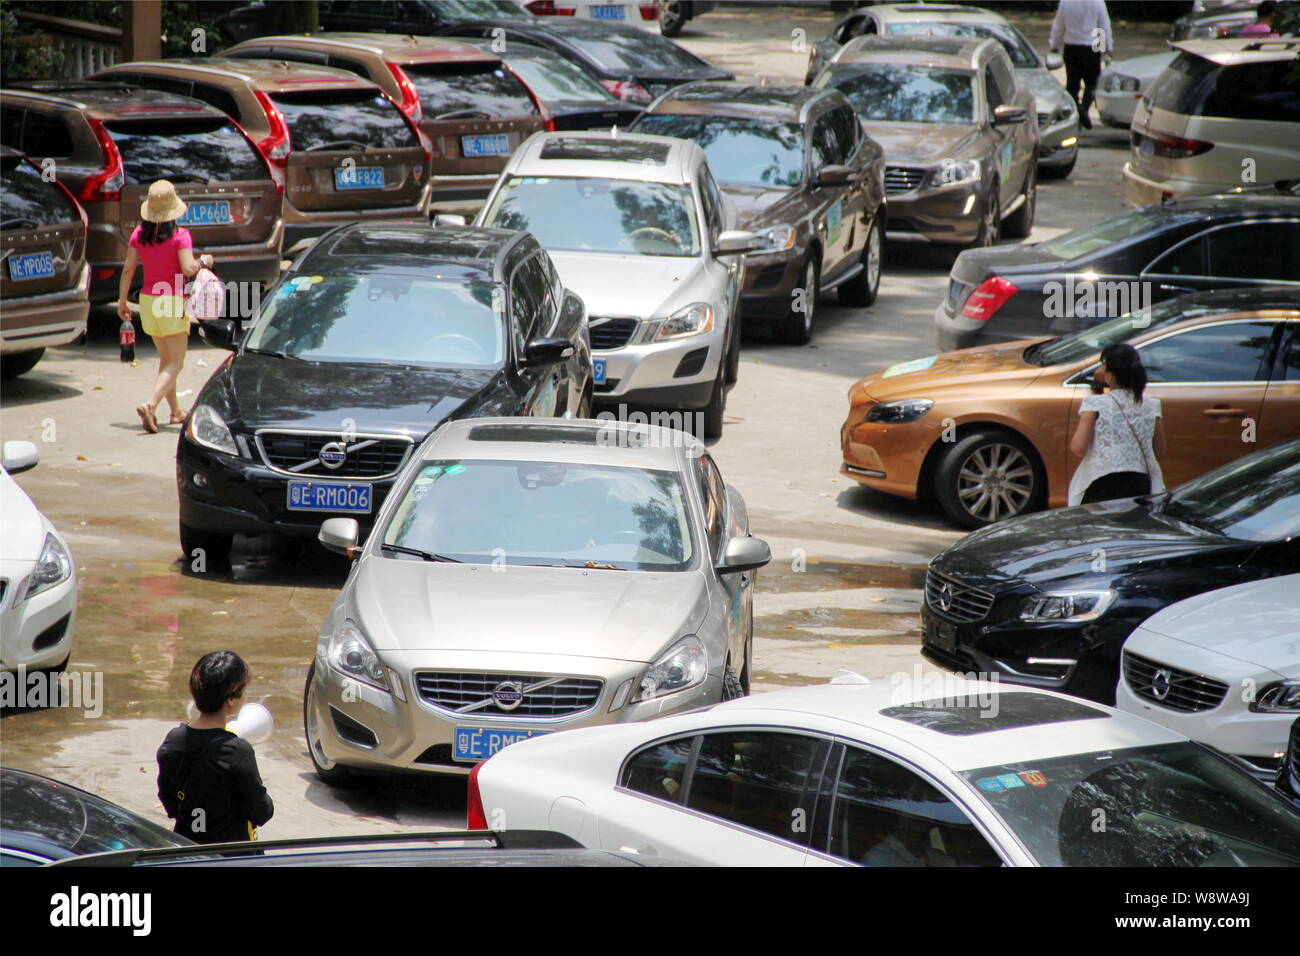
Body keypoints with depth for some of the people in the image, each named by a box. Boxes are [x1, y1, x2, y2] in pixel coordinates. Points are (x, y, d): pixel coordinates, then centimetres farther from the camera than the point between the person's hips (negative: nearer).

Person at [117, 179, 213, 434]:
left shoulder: (139, 234, 1)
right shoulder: (180, 236, -13)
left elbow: (128, 270, 2)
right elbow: (188, 269, -22)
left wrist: (122, 301, 10)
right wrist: (203, 262, -1)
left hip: (147, 299, 6)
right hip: (172, 300, -6)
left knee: (165, 359, 21)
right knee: (174, 363, -2)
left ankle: (175, 411, 28)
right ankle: (150, 405, -23)